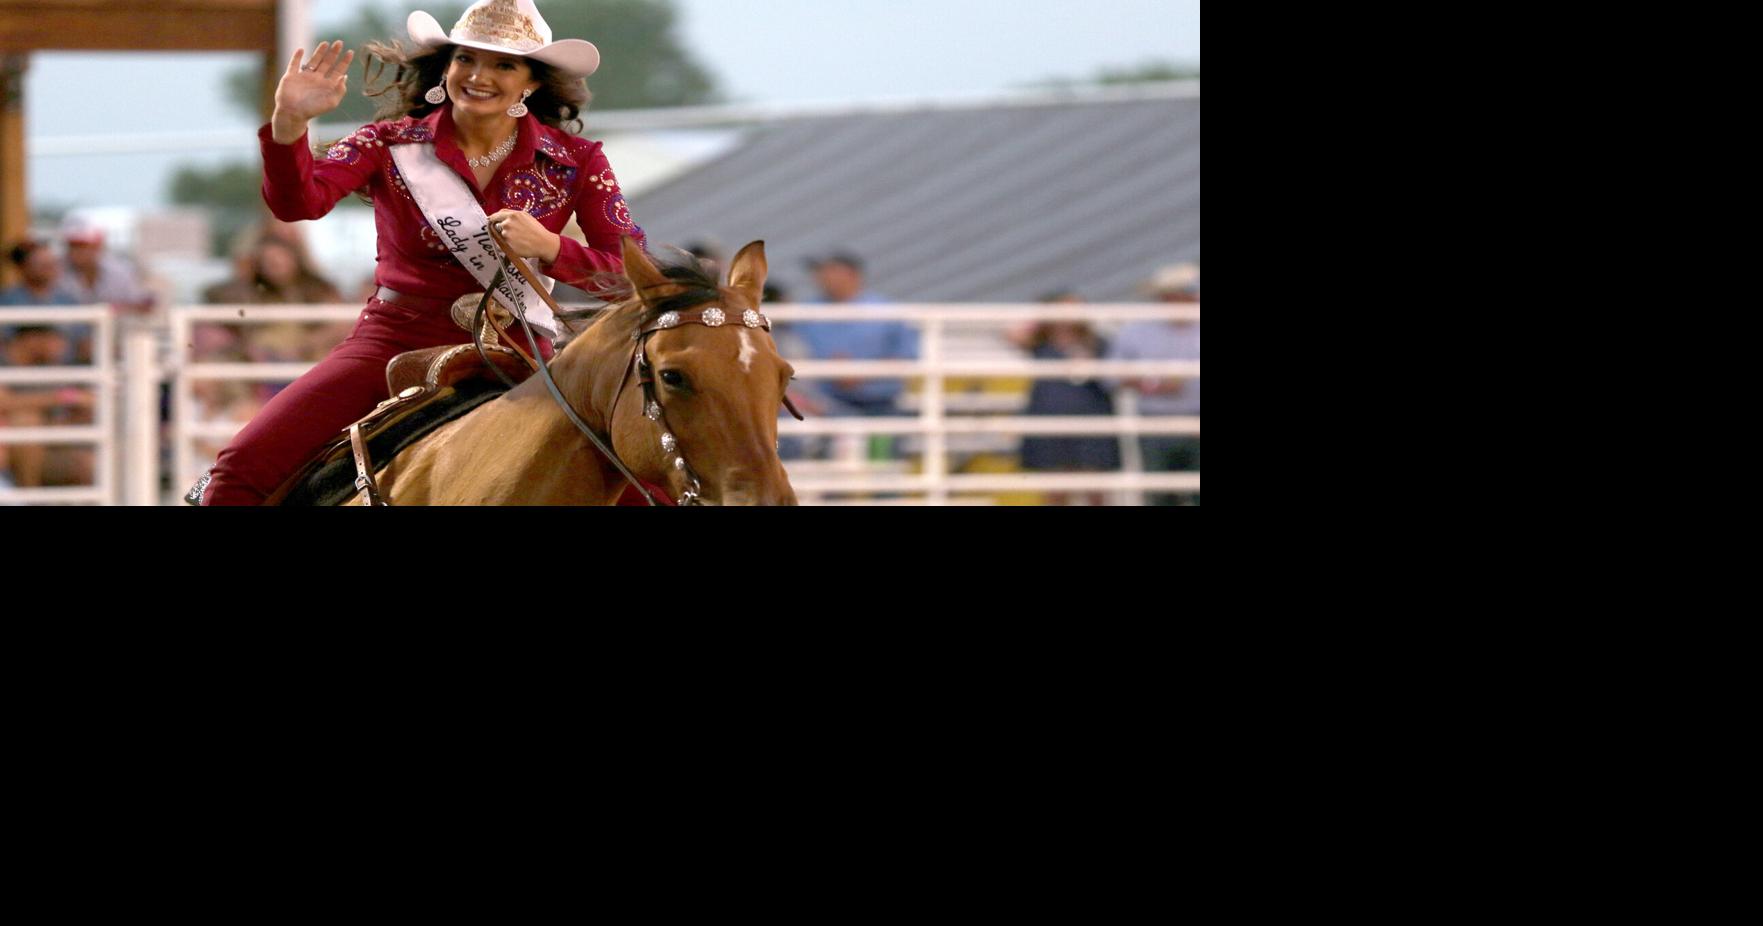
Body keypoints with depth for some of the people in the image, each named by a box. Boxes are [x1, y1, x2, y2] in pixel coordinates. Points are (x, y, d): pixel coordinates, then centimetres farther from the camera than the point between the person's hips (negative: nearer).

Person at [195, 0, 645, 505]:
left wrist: (549, 249, -19)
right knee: (243, 465, -17)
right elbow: (298, 202, -14)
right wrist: (289, 124, -33)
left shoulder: (574, 161, 2)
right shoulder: (392, 143, 1)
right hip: (394, 342, 0)